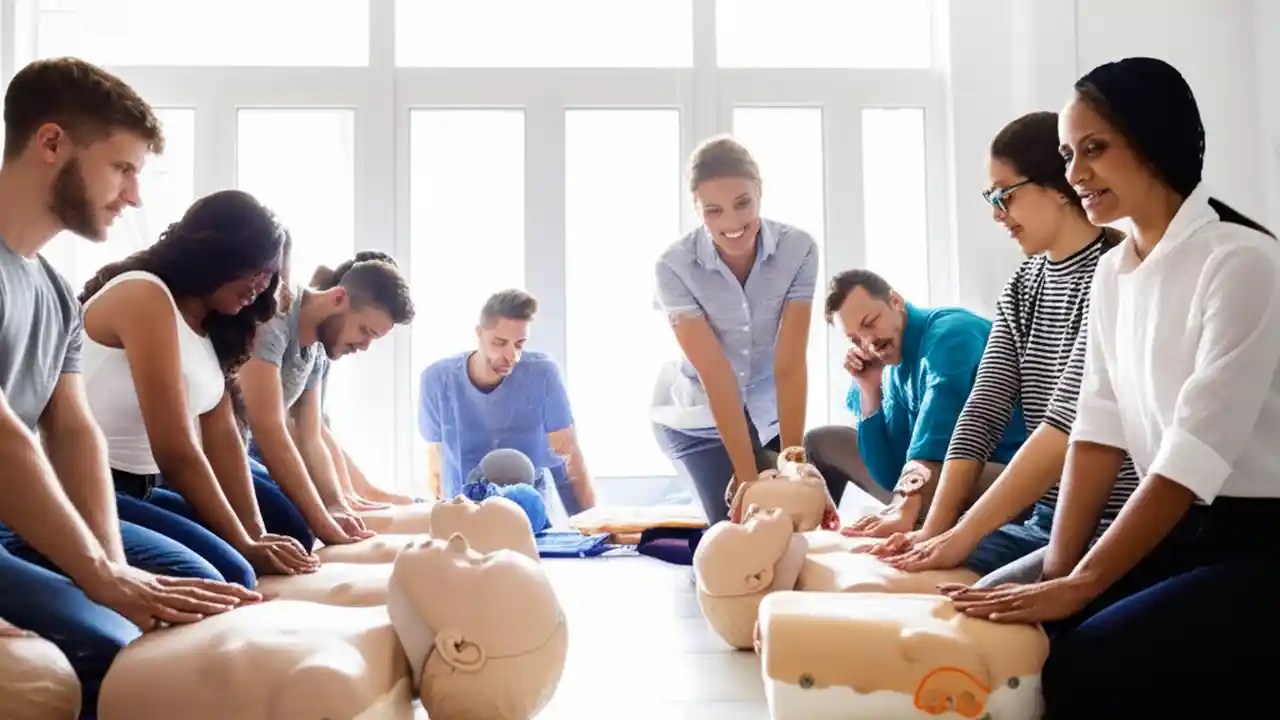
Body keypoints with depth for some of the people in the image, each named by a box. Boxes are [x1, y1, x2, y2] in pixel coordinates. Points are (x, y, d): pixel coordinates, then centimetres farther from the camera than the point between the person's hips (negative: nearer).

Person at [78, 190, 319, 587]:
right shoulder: (145, 296, -15)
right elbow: (174, 449, -19)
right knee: (229, 573, -25)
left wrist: (257, 535, -5)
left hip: (137, 492, 9)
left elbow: (222, 435, 5)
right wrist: (244, 545, -14)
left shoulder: (210, 327, 13)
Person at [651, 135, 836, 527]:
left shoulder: (798, 249, -20)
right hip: (695, 417, -2)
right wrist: (748, 477, -27)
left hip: (769, 412, 2)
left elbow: (790, 366, -21)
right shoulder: (674, 267, -24)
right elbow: (716, 377, -26)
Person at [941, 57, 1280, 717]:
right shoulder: (1112, 272, 7)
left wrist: (1078, 585, -24)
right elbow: (1099, 429, 3)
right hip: (1172, 531, 6)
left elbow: (1196, 452, -23)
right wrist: (1057, 569, -7)